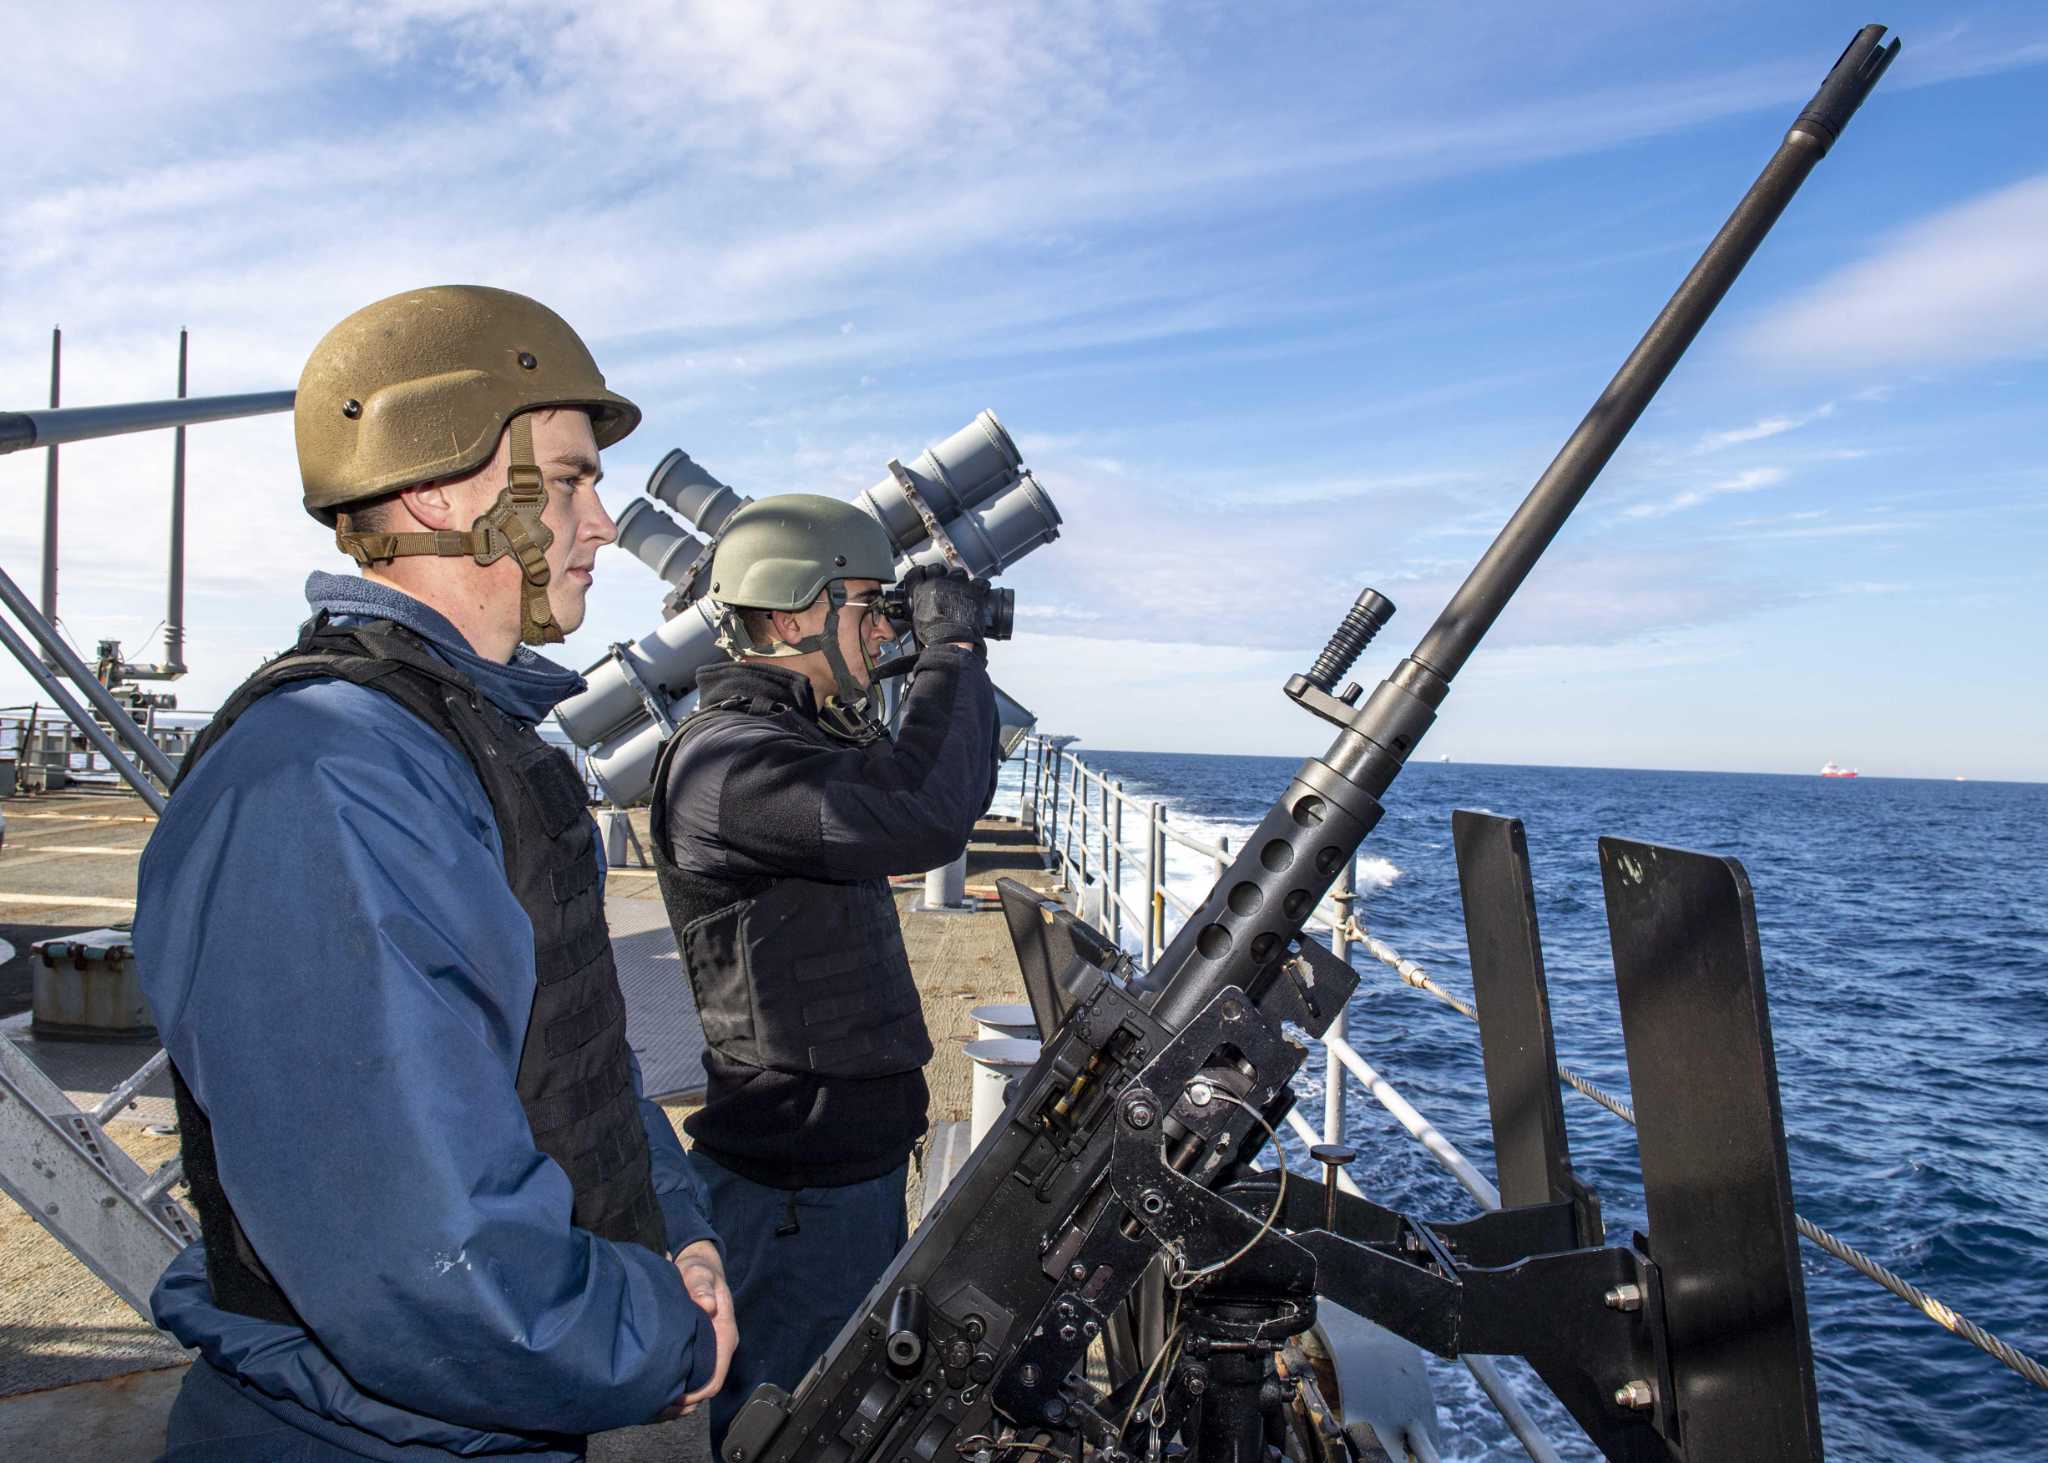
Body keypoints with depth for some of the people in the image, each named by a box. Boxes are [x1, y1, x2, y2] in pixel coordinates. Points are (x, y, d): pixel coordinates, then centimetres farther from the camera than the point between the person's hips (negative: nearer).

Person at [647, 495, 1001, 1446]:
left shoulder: (805, 738, 10)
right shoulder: (724, 761, -23)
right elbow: (926, 821, -35)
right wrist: (952, 649, -25)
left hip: (856, 1152, 10)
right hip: (798, 1187, -10)